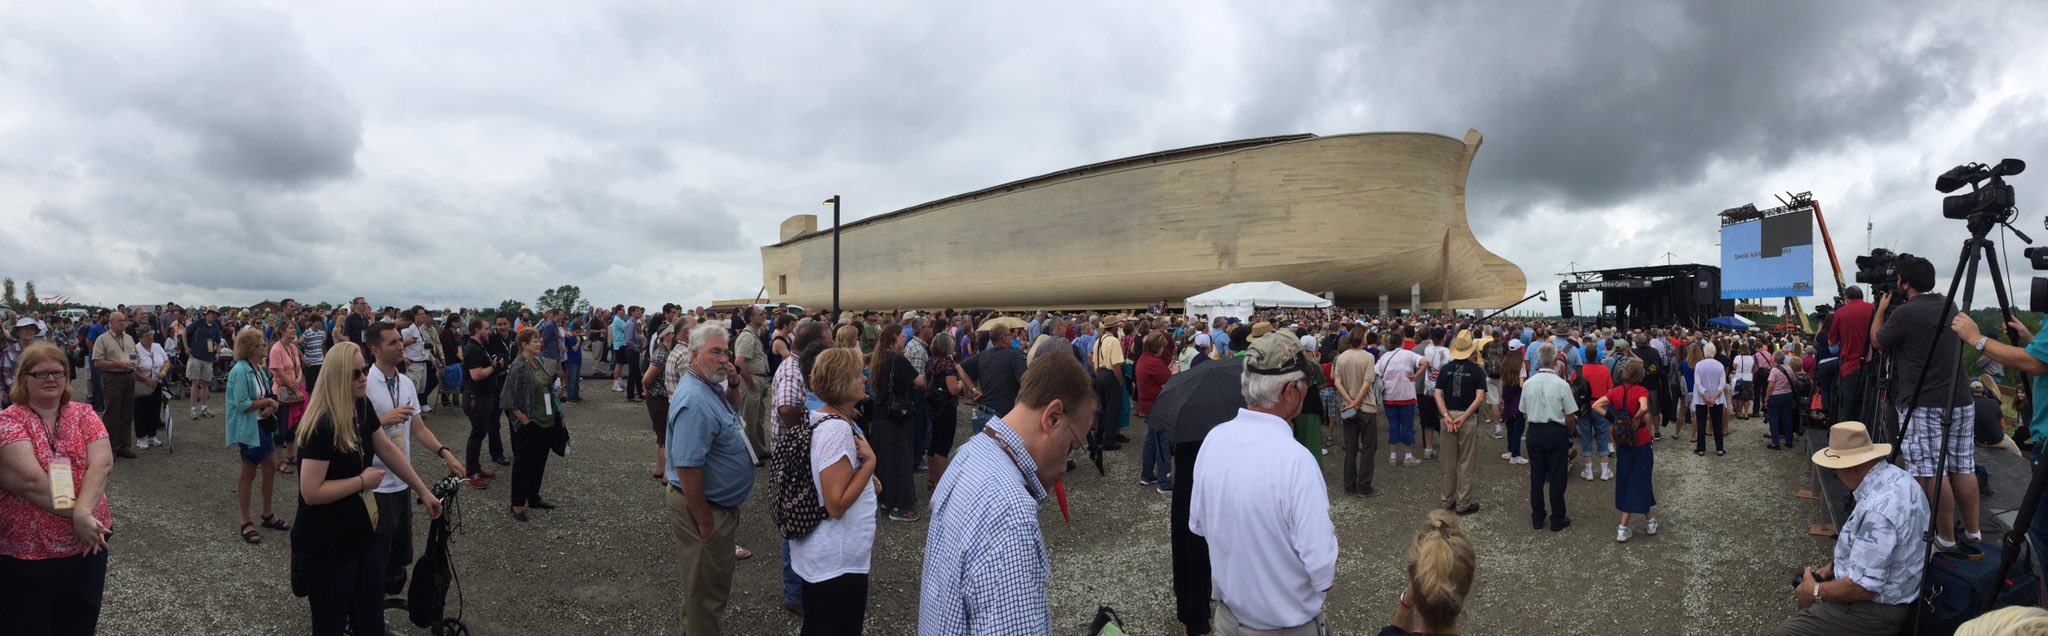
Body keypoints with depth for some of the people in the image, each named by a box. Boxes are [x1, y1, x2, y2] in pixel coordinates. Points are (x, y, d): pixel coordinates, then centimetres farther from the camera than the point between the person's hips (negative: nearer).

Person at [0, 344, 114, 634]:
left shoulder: (83, 414, 3)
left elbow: (102, 464, -11)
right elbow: (32, 481, -19)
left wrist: (83, 512, -25)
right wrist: (79, 514, -20)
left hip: (87, 546, 3)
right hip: (27, 556, -3)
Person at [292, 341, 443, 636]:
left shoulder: (362, 407, -1)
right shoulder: (323, 426, -26)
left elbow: (387, 450, 11)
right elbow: (311, 492, -28)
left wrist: (423, 491, 14)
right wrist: (363, 481, -19)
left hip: (361, 537, 8)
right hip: (326, 548, -8)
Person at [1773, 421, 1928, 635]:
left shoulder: (1877, 509, -33)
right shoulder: (1895, 476, -1)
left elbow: (1863, 587, -28)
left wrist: (1816, 592, -13)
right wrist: (1834, 566, 9)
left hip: (1876, 608, -10)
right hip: (1889, 588, 10)